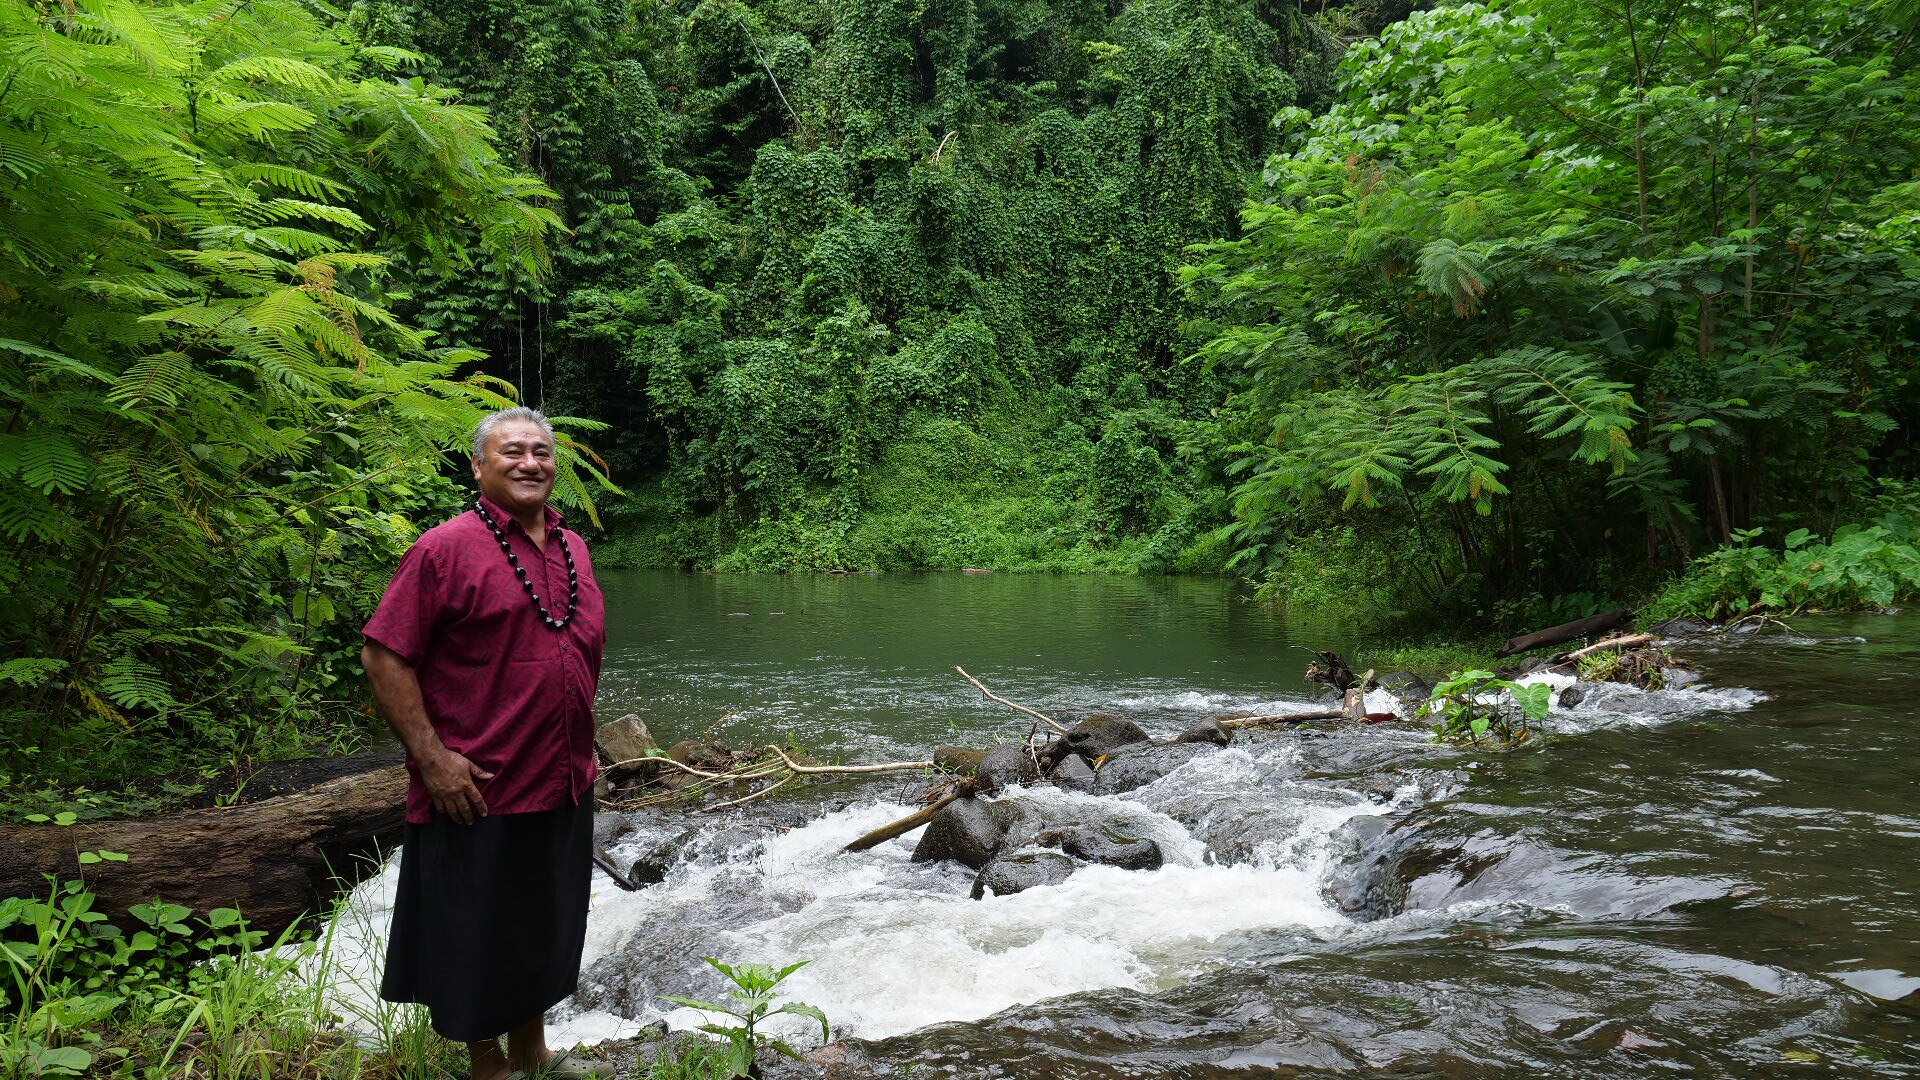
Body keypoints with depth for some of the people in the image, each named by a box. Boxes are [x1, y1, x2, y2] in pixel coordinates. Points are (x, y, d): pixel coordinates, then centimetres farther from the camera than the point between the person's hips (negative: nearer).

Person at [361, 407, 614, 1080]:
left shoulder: (572, 549, 10)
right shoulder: (446, 549, -11)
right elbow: (383, 655, -13)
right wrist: (432, 757, -17)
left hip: (565, 787, 7)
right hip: (479, 792, -7)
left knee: (545, 928, 20)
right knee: (477, 939, 9)